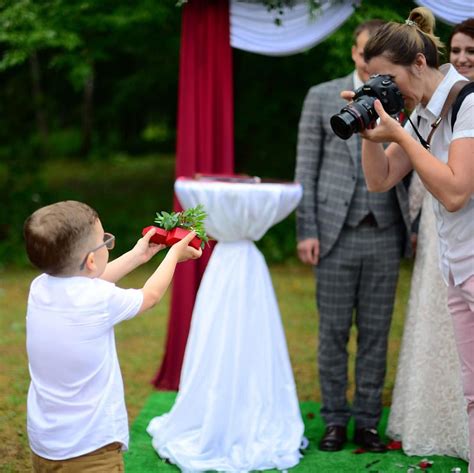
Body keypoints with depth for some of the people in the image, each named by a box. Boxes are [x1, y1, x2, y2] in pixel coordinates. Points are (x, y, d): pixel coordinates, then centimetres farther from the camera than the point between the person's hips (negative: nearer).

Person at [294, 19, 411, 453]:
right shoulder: (322, 97, 4)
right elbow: (306, 169, 2)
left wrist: (418, 228, -2)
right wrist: (306, 231, -4)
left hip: (385, 235, 1)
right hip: (336, 235, -1)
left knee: (376, 333, 6)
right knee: (334, 332, 3)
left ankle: (367, 422, 15)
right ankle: (335, 421, 14)